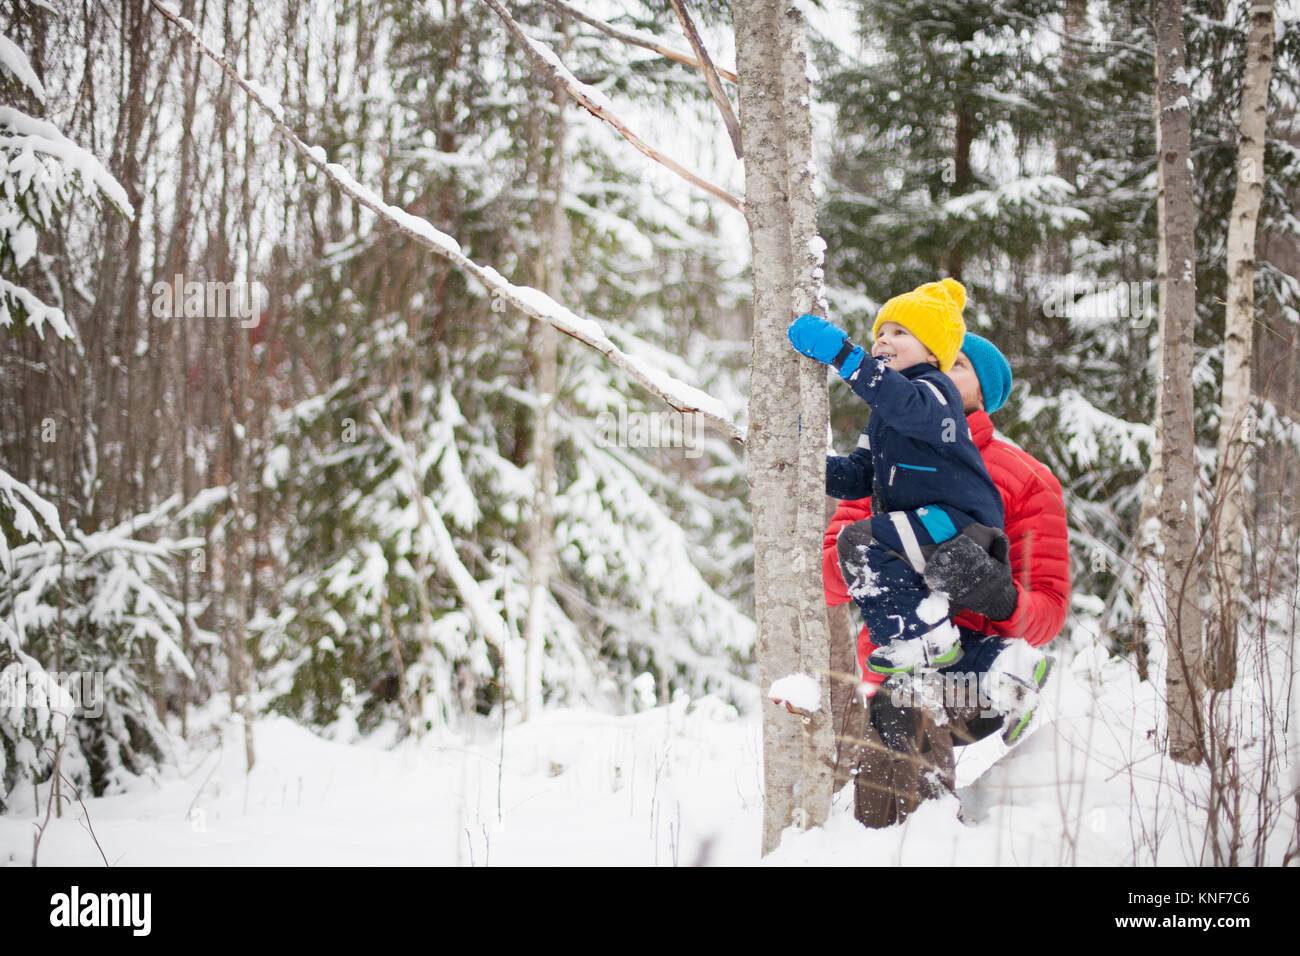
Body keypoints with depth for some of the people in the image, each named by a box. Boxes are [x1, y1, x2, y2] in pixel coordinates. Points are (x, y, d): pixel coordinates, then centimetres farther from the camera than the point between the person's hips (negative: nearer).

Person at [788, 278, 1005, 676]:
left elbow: (910, 407, -33)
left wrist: (841, 354, -39)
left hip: (961, 523, -11)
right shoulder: (882, 416, 22)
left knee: (861, 542, -25)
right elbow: (858, 476, 15)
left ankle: (926, 640, -19)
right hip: (924, 528, 11)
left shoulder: (934, 390, -7)